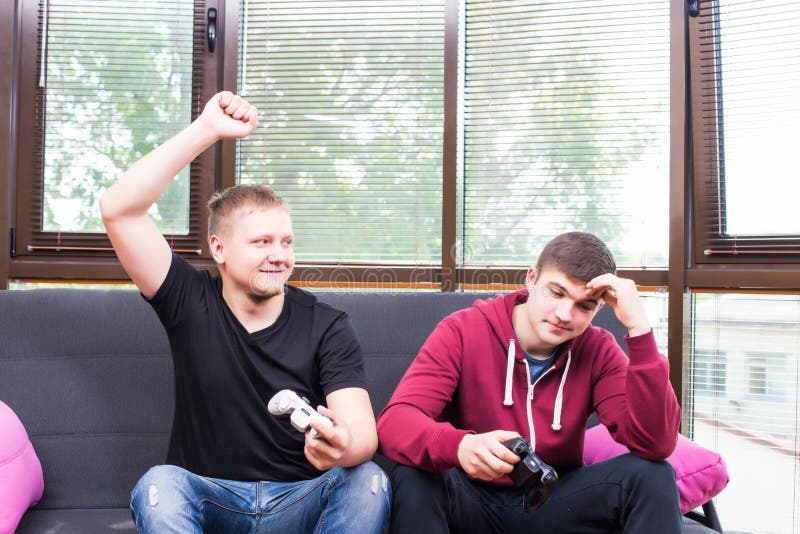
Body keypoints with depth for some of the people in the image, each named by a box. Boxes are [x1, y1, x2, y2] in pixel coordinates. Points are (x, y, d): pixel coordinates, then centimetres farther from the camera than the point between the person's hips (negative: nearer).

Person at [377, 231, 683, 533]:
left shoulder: (598, 351, -7)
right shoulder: (462, 331, -14)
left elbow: (655, 445, -21)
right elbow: (394, 421, -25)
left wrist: (638, 328, -27)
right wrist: (459, 446, -48)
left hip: (555, 503, 2)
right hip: (471, 500, -1)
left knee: (651, 475, -22)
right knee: (414, 478, -34)